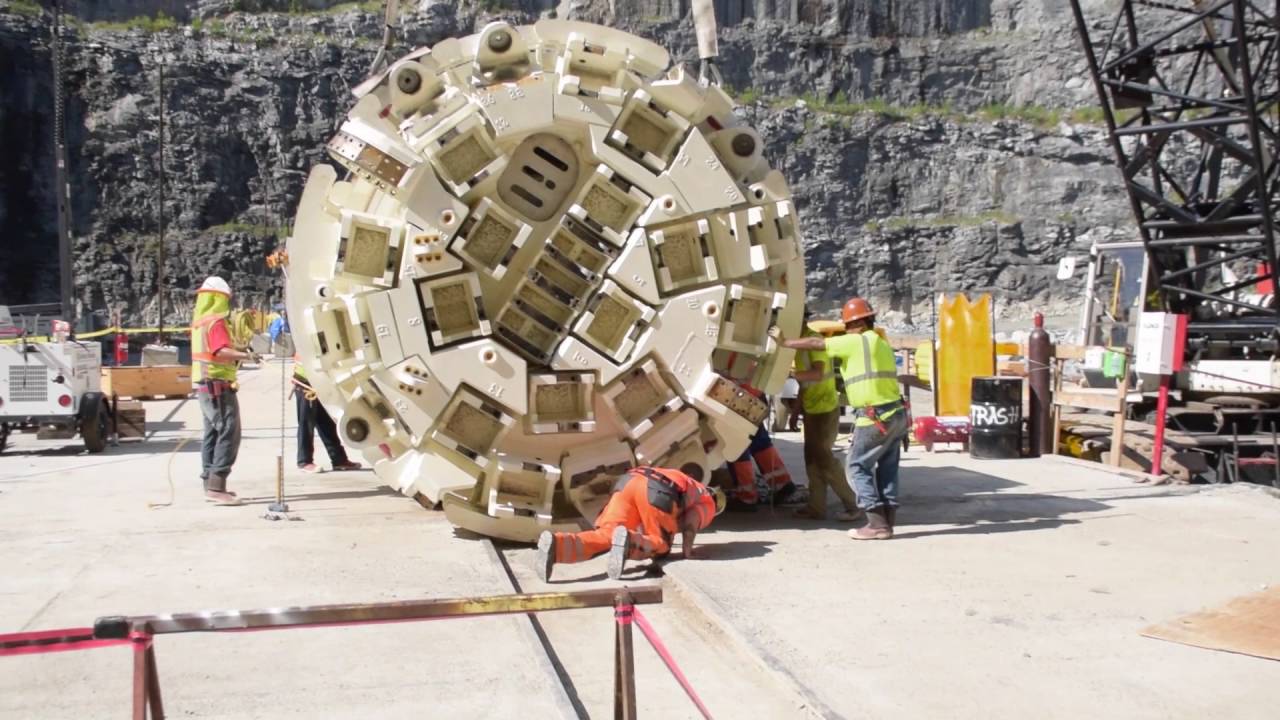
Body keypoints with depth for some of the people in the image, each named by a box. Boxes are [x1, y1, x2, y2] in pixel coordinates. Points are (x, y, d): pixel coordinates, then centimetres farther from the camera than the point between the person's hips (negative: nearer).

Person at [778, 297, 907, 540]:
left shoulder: (857, 342, -8)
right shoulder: (881, 343, 19)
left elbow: (815, 344, -5)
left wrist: (784, 342, 6)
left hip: (876, 417, -9)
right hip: (896, 414, 9)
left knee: (857, 465, 0)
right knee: (886, 468, 12)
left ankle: (876, 523, -4)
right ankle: (886, 522, 13)